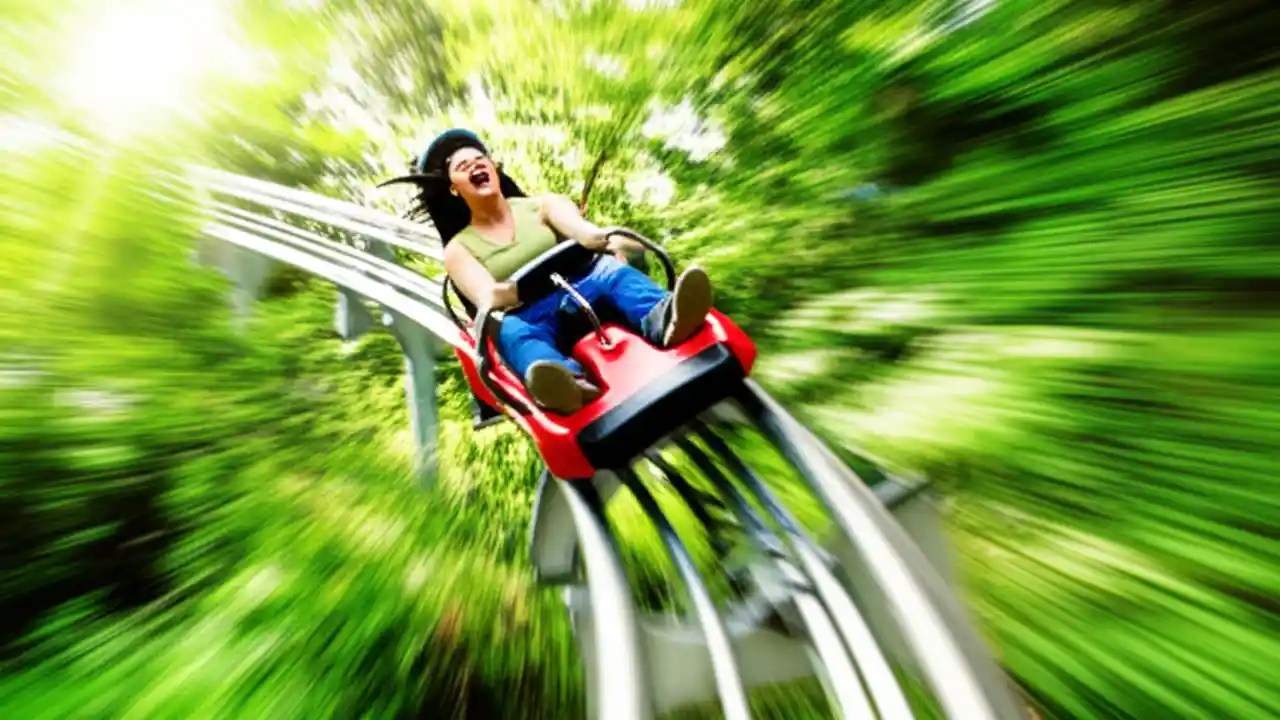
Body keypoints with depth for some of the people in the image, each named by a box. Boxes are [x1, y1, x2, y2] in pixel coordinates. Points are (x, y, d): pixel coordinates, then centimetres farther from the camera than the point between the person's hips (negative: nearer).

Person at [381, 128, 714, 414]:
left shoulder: (541, 205, 13)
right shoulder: (458, 249, 9)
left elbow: (585, 232, -7)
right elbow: (487, 297, -10)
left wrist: (613, 241, -30)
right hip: (530, 323, -1)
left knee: (611, 267, -28)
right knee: (509, 331, -35)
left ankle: (662, 320, -58)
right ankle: (570, 380, -66)